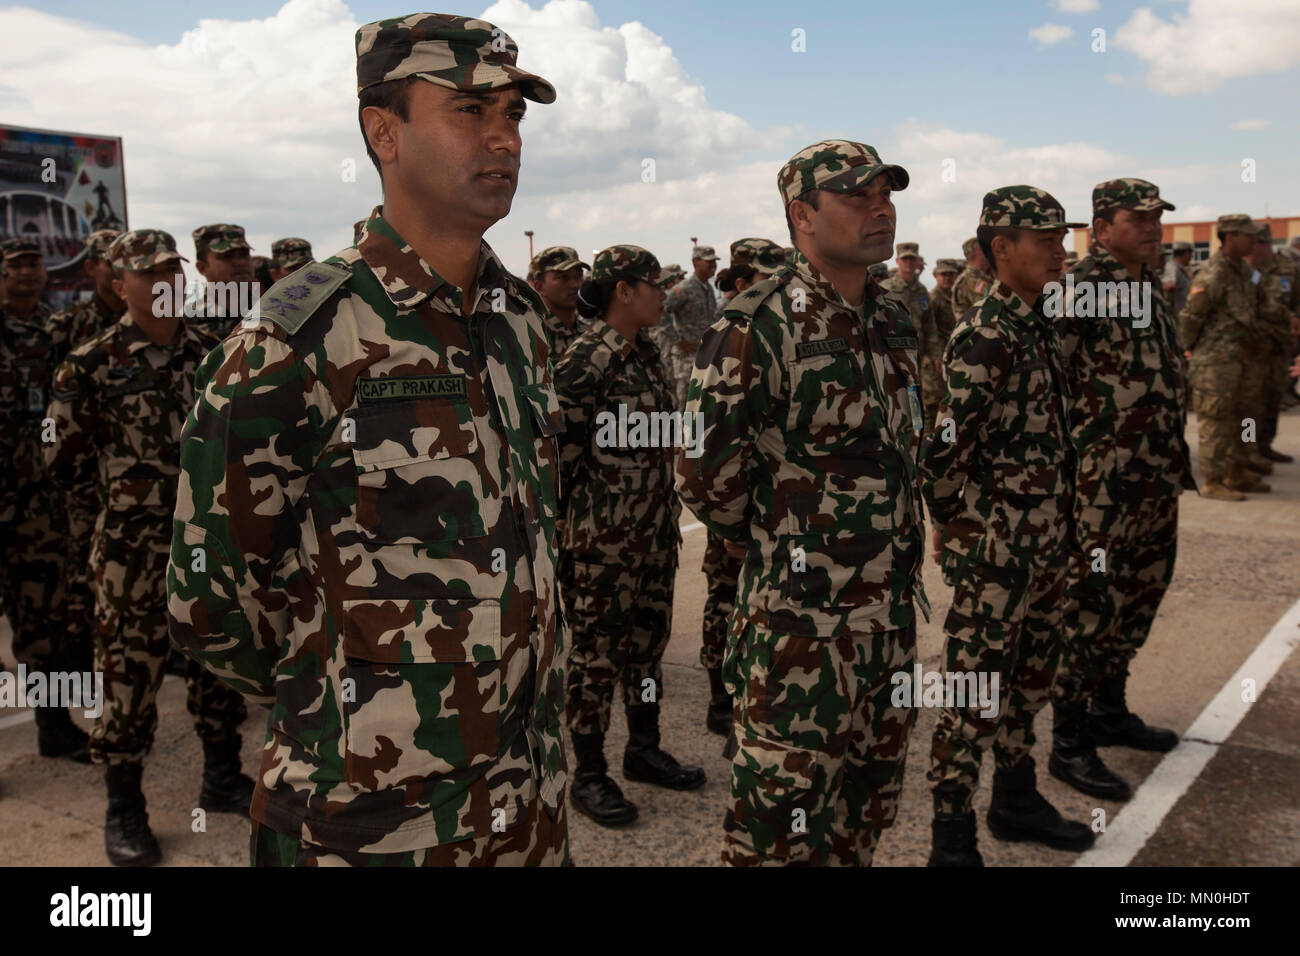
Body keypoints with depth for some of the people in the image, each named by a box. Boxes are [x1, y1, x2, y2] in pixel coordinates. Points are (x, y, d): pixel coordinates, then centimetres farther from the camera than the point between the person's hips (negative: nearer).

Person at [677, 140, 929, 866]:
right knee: (783, 813, 5)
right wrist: (775, 541, -1)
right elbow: (705, 472, -15)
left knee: (870, 805, 20)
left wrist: (902, 547, 15)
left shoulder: (896, 322, 9)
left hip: (895, 609, 7)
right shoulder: (759, 324, -16)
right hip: (801, 615, -7)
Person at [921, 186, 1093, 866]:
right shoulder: (984, 337, -18)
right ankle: (951, 840, 13)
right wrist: (950, 522, -11)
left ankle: (1016, 800, 38)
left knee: (1030, 675, 20)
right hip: (995, 548, -9)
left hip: (1046, 541, 9)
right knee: (975, 688, 0)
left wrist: (1059, 522, 14)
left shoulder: (1038, 325, 10)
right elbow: (946, 447, -23)